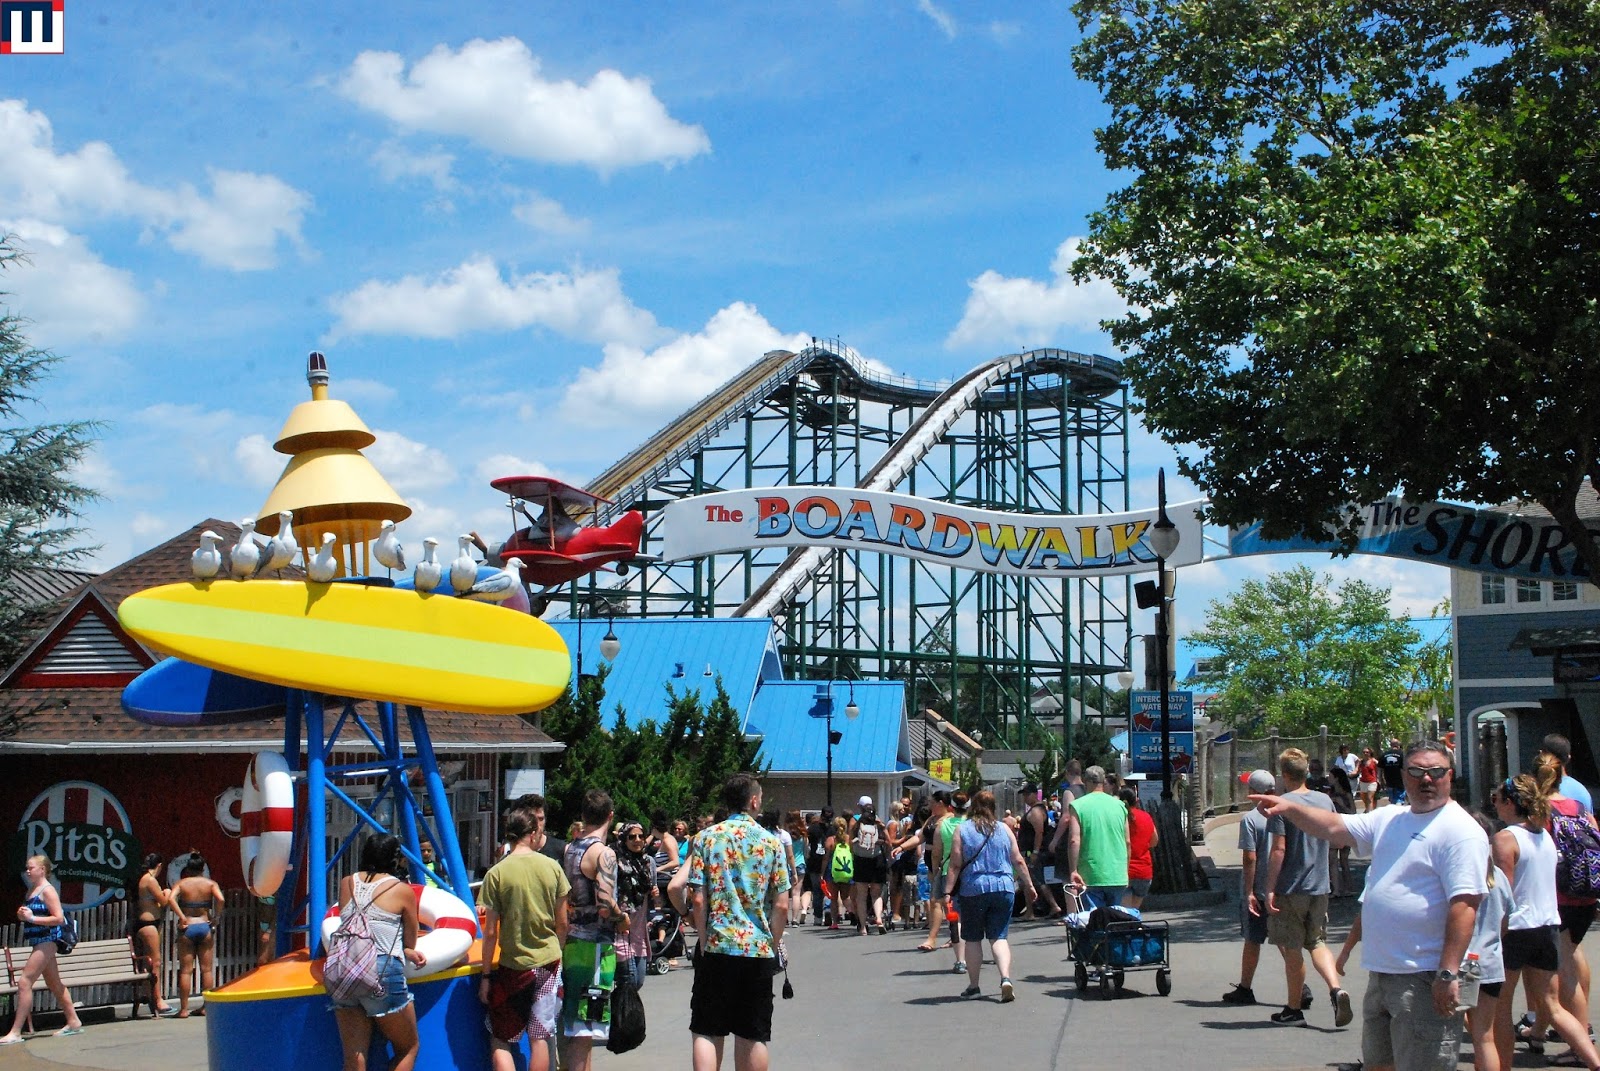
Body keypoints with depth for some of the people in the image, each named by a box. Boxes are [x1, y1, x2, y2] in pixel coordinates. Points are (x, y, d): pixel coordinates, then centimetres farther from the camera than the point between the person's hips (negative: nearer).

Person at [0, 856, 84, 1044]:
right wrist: (22, 915, 2)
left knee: (24, 982, -12)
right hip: (39, 942, 10)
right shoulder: (32, 891, 14)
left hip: (45, 941, -10)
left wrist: (32, 918, -20)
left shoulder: (47, 890, -12)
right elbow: (28, 914, 25)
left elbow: (59, 918, -18)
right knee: (54, 984, 15)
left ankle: (15, 1032, -12)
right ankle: (73, 1022, 23)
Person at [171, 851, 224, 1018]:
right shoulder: (210, 883, 3)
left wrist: (182, 917, -13)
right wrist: (215, 918, -4)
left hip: (187, 928, -1)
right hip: (205, 927, 1)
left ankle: (184, 1008, 2)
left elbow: (171, 898, -17)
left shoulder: (181, 883, 3)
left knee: (185, 970, 4)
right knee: (207, 969, 8)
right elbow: (220, 899, -15)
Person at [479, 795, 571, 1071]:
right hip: (548, 964, 3)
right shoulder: (552, 867, -3)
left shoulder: (496, 874, -11)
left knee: (500, 1041, 8)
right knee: (540, 1038, 11)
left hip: (512, 966, -3)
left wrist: (485, 975, 0)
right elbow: (562, 924, 3)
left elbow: (490, 933, -9)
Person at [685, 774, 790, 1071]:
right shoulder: (770, 841, 1)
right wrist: (774, 944, 10)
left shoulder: (707, 838, -1)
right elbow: (781, 906, -2)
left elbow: (699, 901, -5)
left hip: (716, 946, 0)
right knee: (753, 1036, 8)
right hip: (759, 948, 0)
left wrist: (704, 941, 5)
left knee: (706, 1031, 4)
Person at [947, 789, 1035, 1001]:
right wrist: (1029, 885, 18)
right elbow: (1018, 861, 8)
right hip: (1003, 888, 2)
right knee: (999, 937, 4)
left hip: (973, 890, -2)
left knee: (973, 939, 11)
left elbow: (955, 865, -6)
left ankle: (973, 986, 16)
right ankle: (1006, 978, -16)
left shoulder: (962, 830, -1)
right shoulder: (1004, 829, 6)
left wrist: (948, 892, -4)